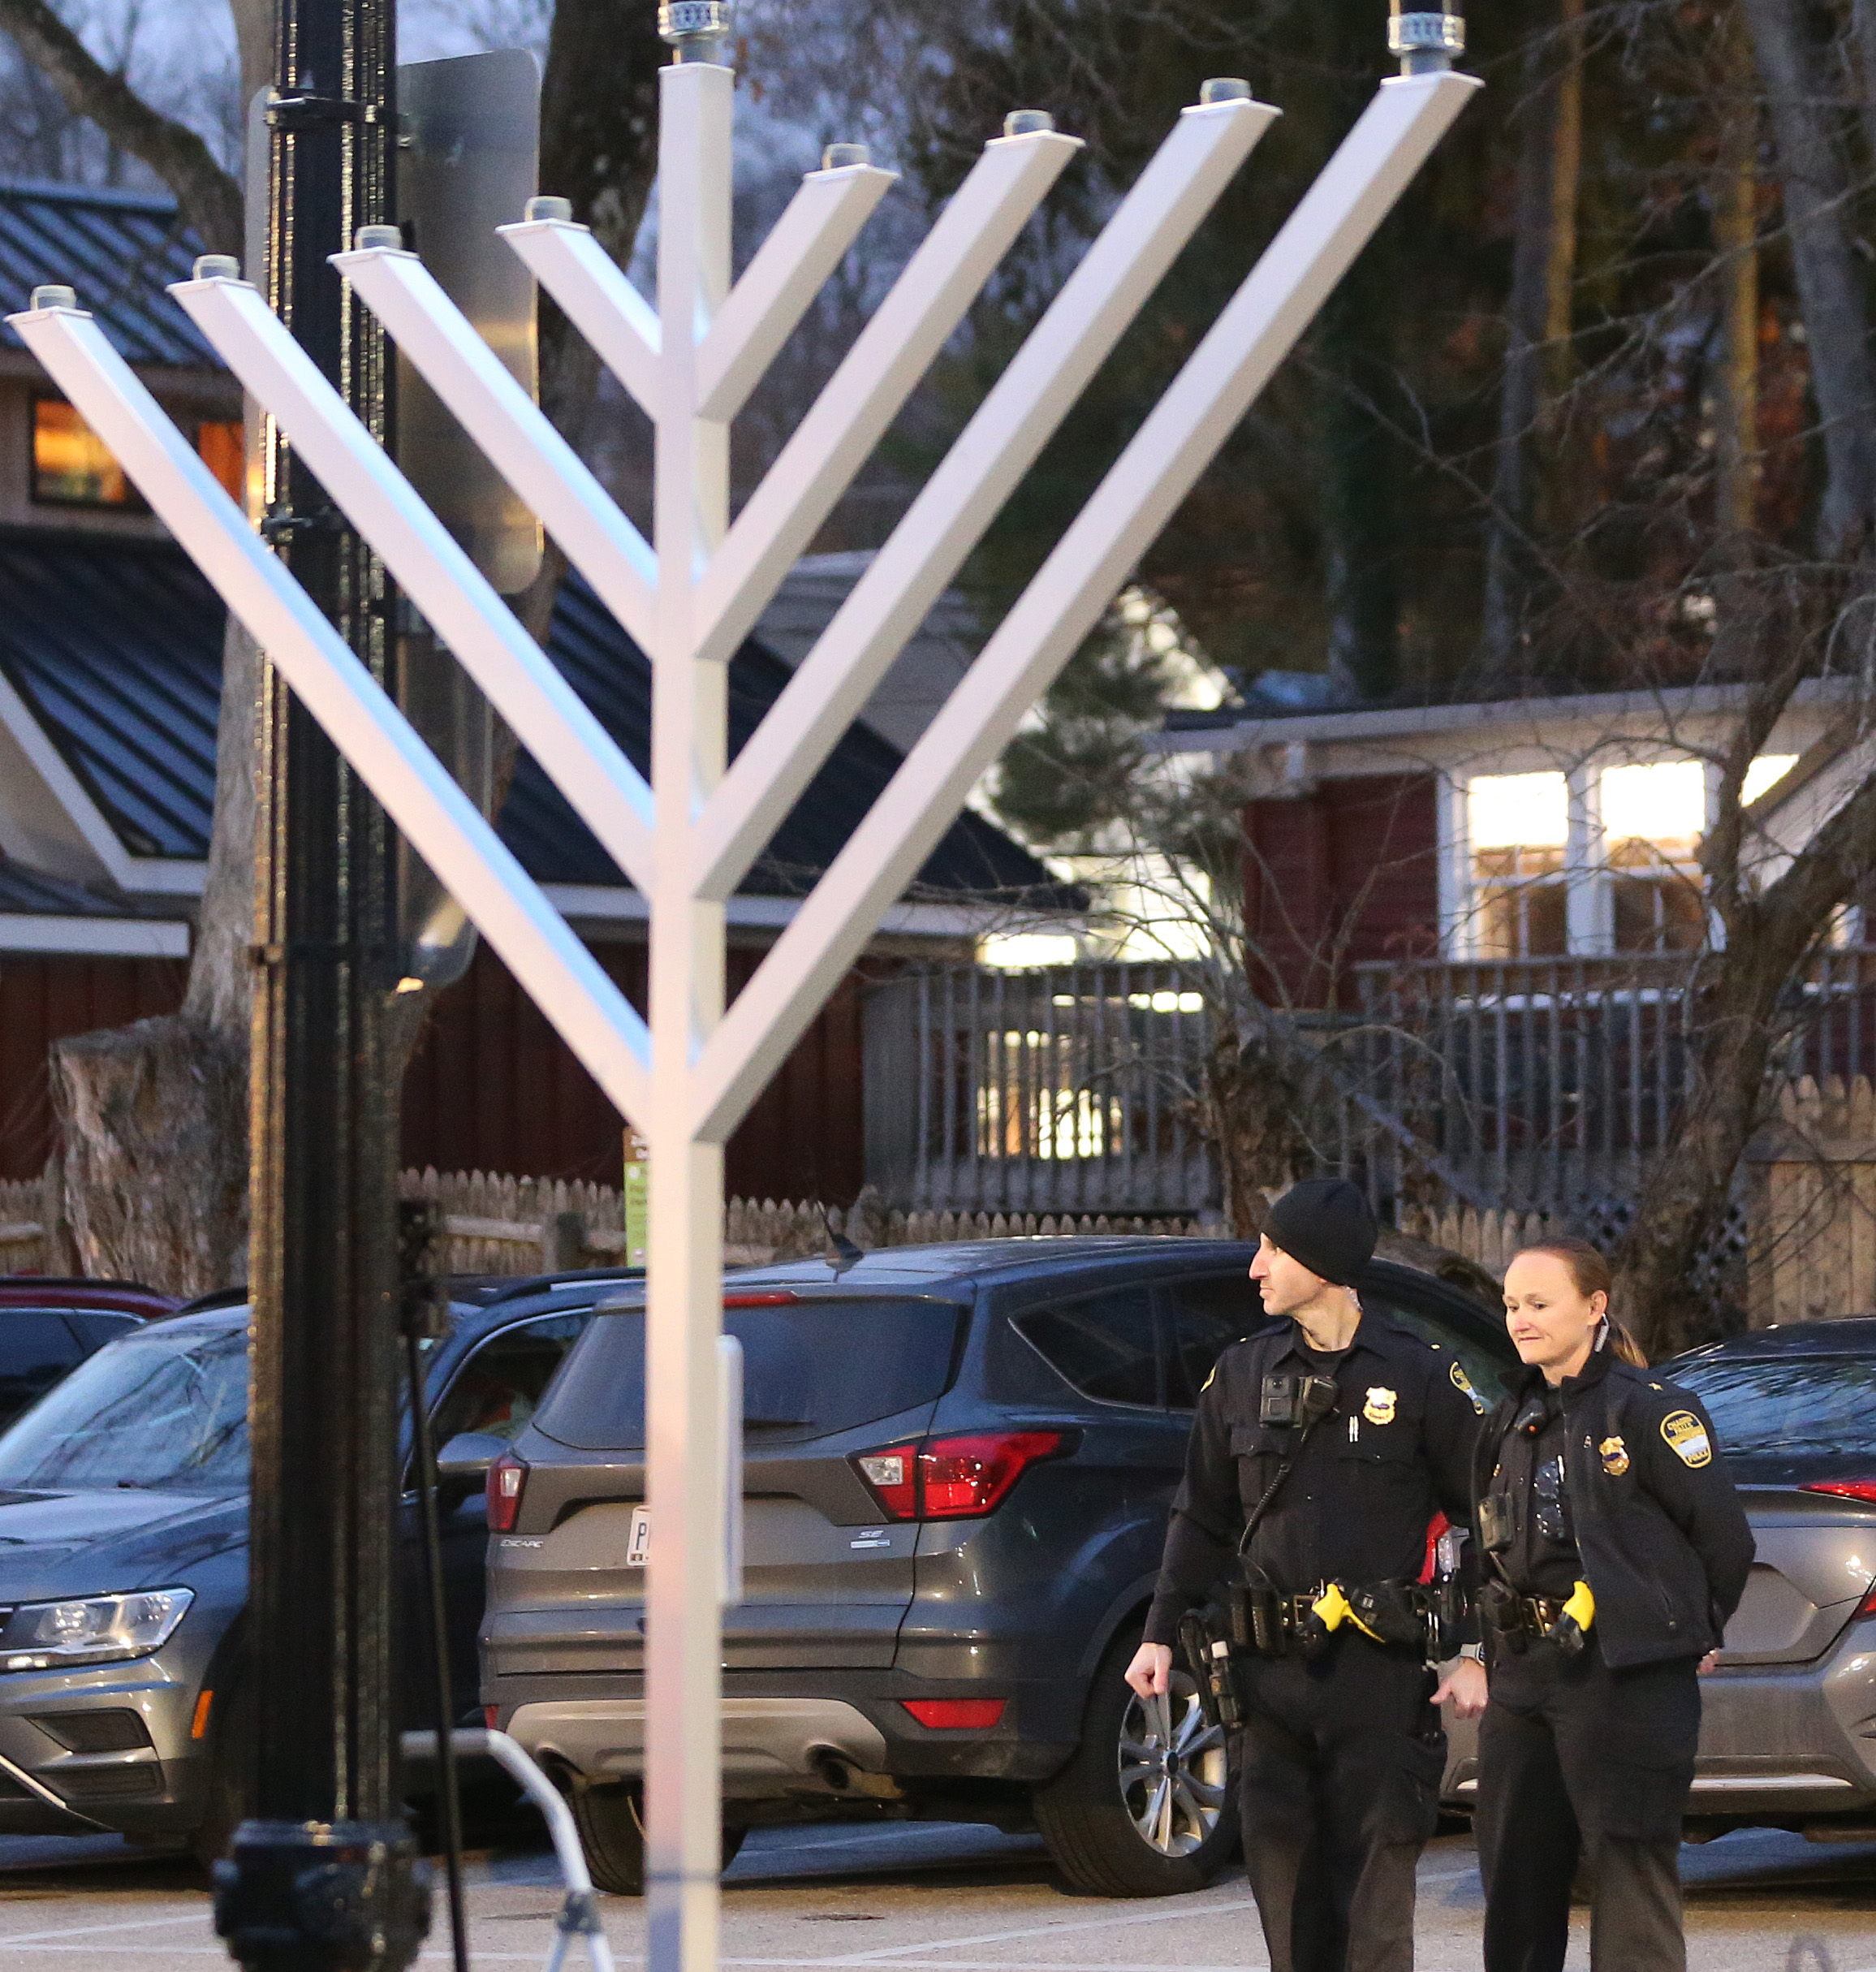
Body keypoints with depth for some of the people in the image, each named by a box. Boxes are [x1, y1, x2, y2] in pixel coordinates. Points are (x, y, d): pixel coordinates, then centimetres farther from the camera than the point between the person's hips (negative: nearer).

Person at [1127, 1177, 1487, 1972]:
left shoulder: (1422, 1377, -3)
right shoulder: (1242, 1375, 10)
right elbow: (1202, 1520, 17)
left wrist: (1479, 1656, -7)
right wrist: (1161, 1633, 10)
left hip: (1380, 1676, -4)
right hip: (1273, 1669, 5)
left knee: (1372, 1904, -5)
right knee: (1283, 1877, 6)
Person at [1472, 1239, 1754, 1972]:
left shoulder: (1648, 1409, -9)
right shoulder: (1511, 1422, 14)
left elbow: (1727, 1541, -7)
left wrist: (1693, 1632, 4)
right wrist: (1495, 1651, 12)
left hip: (1627, 1683, -7)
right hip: (1522, 1678, 7)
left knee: (1632, 1884, -4)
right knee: (1516, 1887, 11)